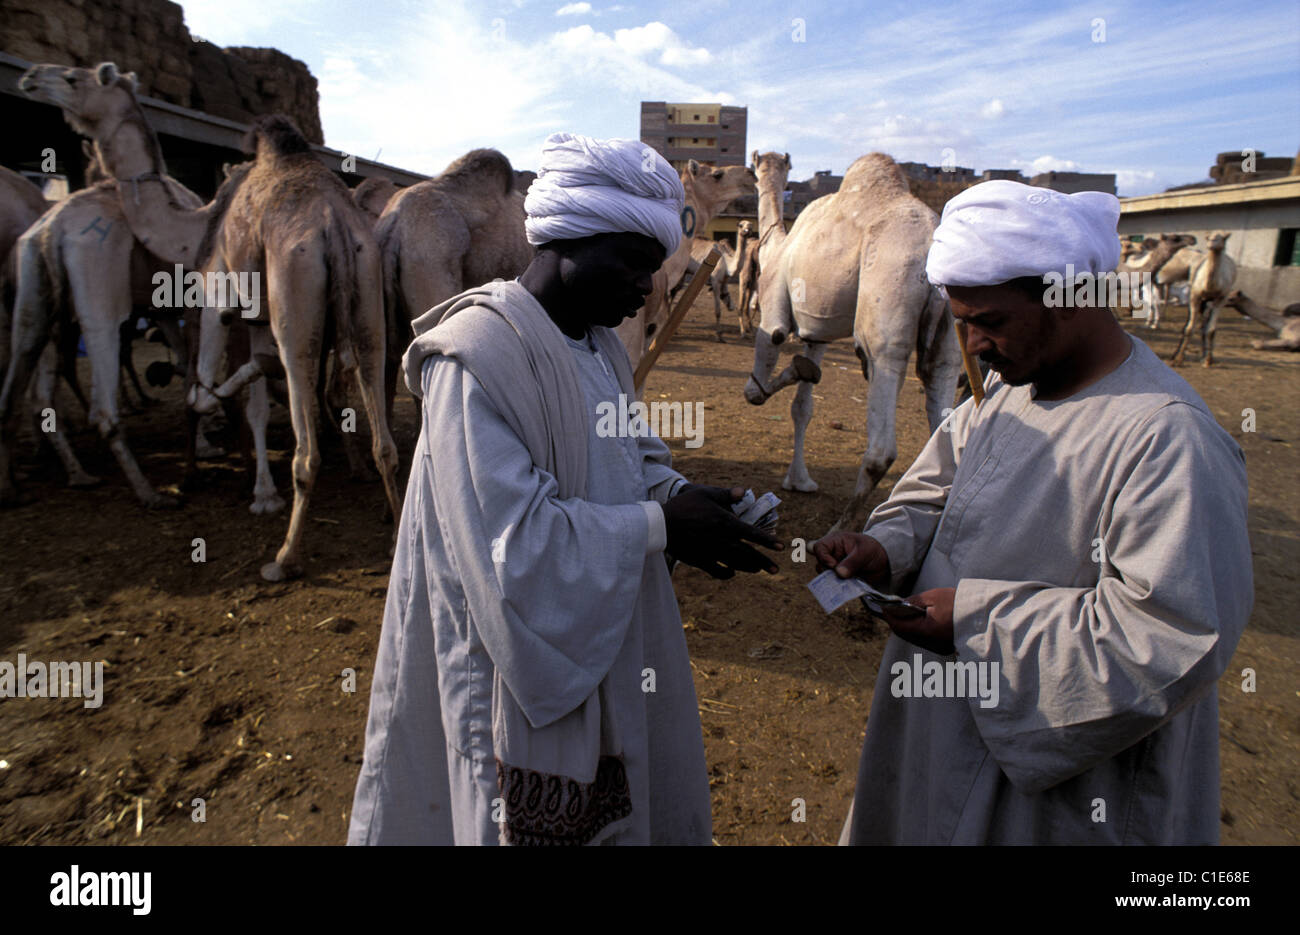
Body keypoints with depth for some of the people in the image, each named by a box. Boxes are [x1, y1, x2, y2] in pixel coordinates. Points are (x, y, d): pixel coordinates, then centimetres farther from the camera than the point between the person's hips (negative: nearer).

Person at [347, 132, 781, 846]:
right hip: (527, 673, -8)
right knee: (555, 819, 13)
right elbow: (512, 543, -27)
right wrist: (661, 525, -23)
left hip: (609, 644, 8)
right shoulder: (476, 357, -23)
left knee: (618, 804, 23)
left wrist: (682, 495, -7)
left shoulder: (598, 343, 6)